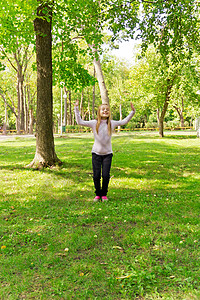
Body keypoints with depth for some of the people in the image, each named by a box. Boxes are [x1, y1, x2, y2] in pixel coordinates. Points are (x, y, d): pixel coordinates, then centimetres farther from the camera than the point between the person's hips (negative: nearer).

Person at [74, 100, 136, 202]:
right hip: (96, 153, -1)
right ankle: (98, 194, 22)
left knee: (106, 175, -2)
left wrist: (132, 112, 9)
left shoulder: (112, 123, 2)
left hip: (108, 153, 1)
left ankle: (104, 194, 19)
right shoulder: (94, 123, -3)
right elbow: (80, 122, -5)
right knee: (96, 176, 0)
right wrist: (76, 109, -8)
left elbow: (124, 121, 13)